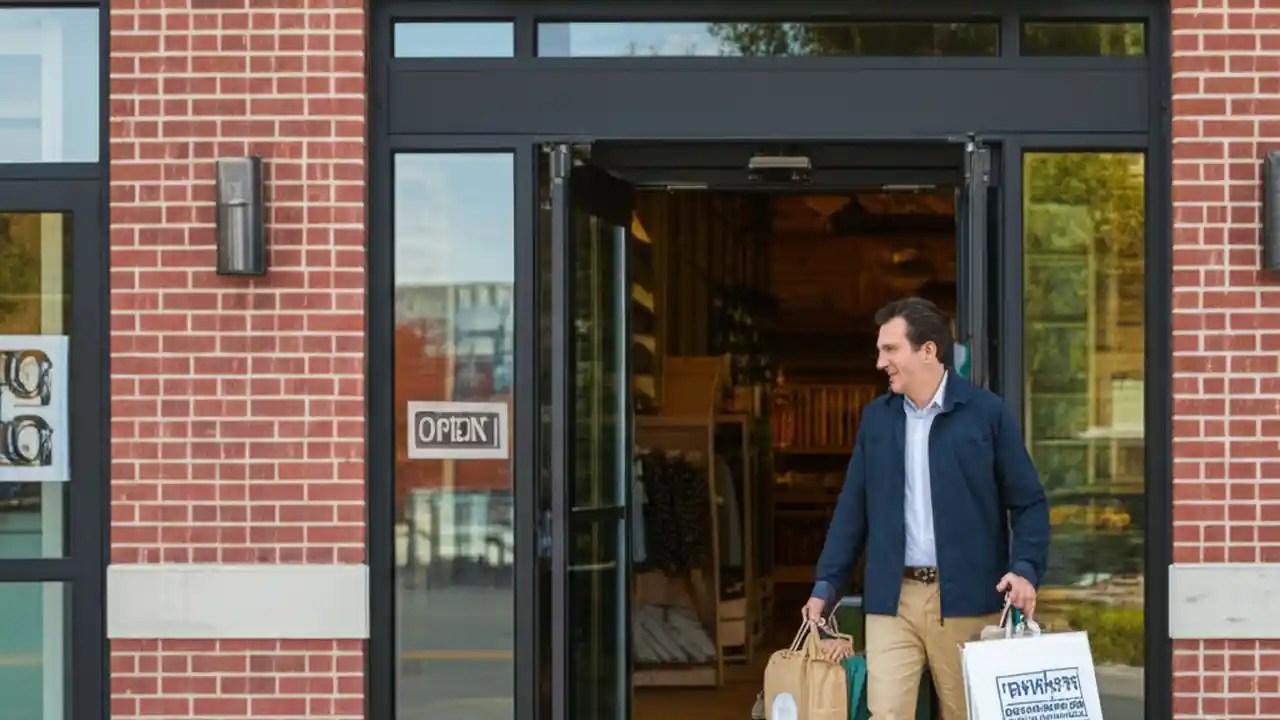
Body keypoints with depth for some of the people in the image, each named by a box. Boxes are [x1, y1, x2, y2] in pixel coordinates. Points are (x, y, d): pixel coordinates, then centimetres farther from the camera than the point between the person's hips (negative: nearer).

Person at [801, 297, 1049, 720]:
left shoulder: (986, 412, -1)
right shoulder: (875, 418, 10)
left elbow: (1029, 502, 0)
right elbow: (853, 508, 14)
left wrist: (1025, 570, -15)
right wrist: (826, 585, 8)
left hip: (965, 599, -2)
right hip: (892, 599, 3)